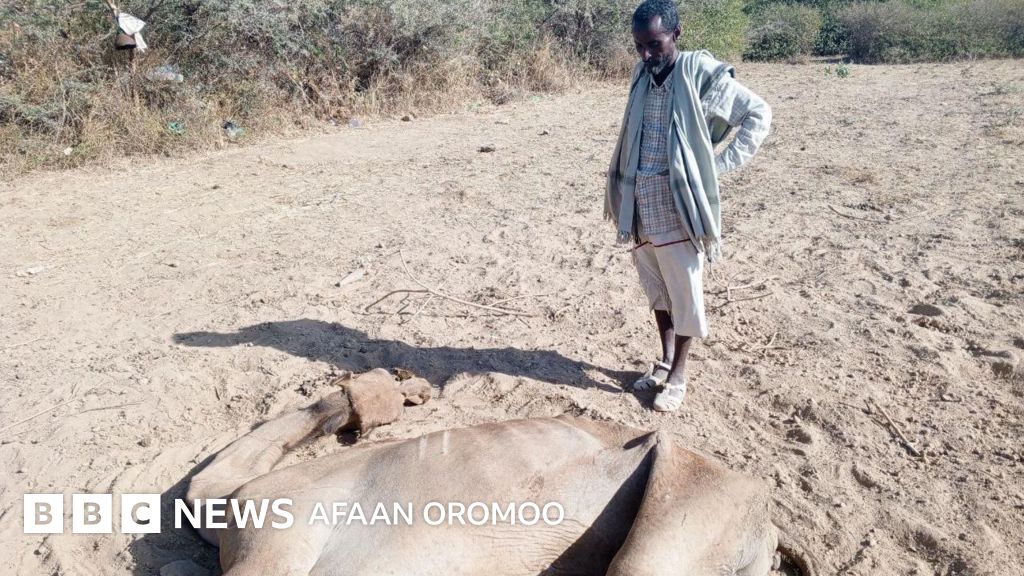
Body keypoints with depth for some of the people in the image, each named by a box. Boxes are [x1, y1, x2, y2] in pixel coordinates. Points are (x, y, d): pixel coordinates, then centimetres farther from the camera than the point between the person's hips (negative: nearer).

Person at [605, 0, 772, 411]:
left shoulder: (699, 73, -10)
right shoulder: (641, 76, 7)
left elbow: (758, 113, -4)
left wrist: (723, 163, -8)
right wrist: (620, 198, 12)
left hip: (677, 207, -6)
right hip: (642, 208, 6)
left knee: (684, 293, 5)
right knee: (656, 289, 17)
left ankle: (678, 375, 19)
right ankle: (664, 361, 33)